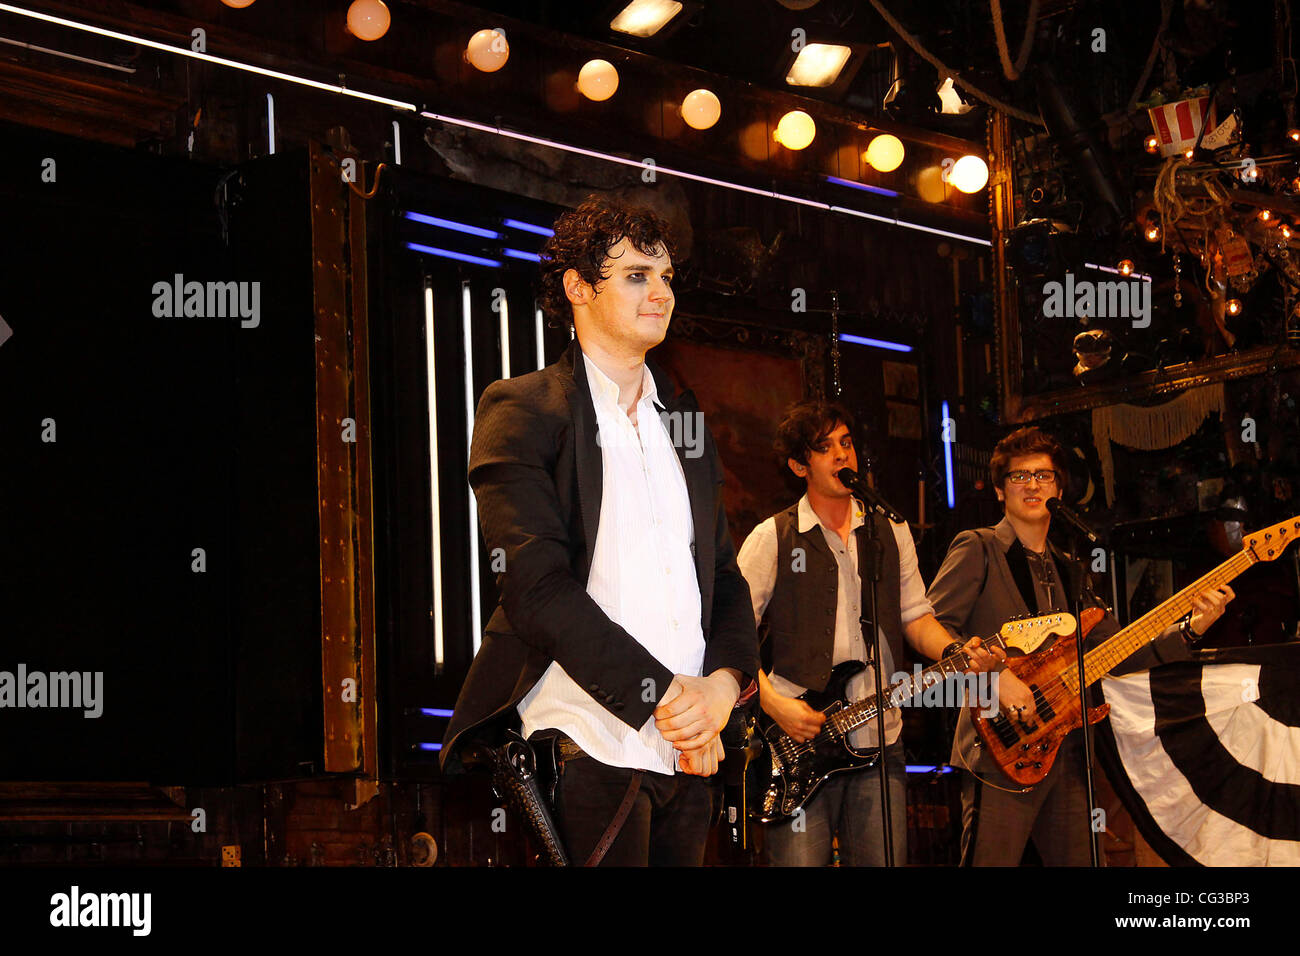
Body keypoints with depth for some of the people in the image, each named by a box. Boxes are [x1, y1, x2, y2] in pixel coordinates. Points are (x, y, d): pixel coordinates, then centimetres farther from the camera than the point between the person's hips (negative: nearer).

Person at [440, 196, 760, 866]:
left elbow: (724, 573, 16)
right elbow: (538, 587, -12)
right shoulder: (521, 410, -2)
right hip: (588, 751, -6)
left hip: (688, 754, 6)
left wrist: (726, 681, -4)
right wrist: (662, 695, -14)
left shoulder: (684, 418, 18)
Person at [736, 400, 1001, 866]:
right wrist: (774, 705, -14)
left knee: (885, 860, 0)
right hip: (797, 740, -3)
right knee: (799, 860, -9)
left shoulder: (890, 533, 14)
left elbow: (915, 616, 16)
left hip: (879, 741, 4)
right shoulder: (773, 539, 0)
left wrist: (954, 652, -4)